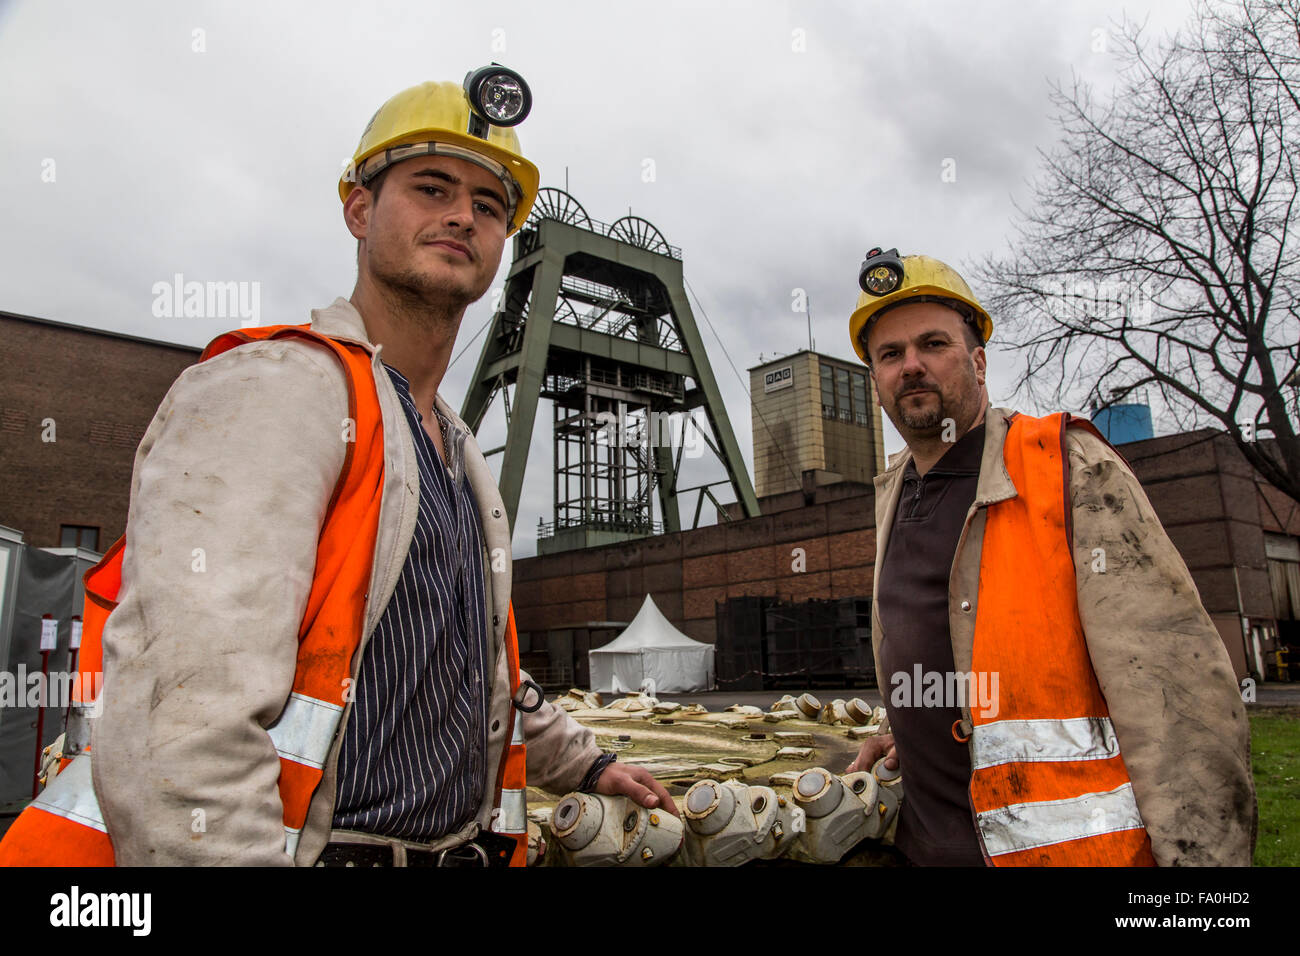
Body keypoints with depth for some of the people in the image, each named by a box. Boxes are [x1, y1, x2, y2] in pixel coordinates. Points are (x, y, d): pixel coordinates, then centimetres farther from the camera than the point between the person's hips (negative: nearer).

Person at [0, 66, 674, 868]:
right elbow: (180, 719, -28)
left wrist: (583, 763, 30)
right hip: (299, 845, -8)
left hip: (457, 846, 8)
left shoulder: (460, 456, 13)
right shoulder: (273, 389, -15)